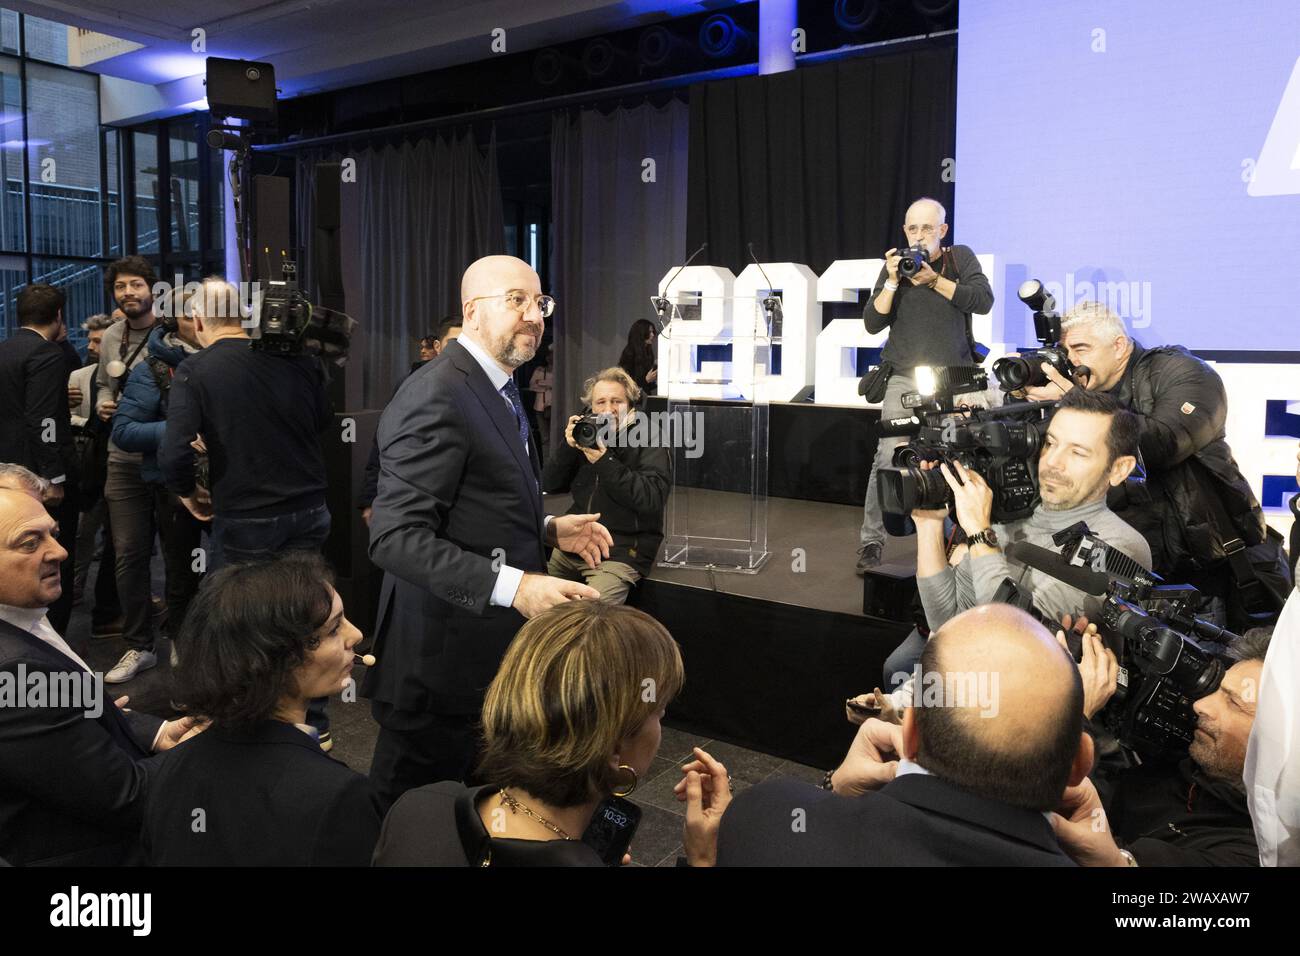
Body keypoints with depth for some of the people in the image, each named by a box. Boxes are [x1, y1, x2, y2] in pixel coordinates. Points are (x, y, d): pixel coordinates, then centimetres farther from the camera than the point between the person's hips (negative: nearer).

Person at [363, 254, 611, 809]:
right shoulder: (434, 398, -21)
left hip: (491, 652, 10)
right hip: (441, 661, -9)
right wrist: (511, 586, -34)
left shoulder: (497, 390, 11)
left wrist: (548, 529, 8)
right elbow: (397, 536, -27)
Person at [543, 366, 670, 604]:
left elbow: (652, 500, -20)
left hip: (621, 553, -6)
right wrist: (568, 447, -6)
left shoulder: (649, 445, -3)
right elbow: (549, 486, 10)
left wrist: (605, 462, -21)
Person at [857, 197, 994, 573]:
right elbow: (872, 323, 0)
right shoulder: (895, 265, 8)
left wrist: (934, 280, -16)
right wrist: (892, 282, -12)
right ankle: (871, 540, -7)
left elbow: (983, 301, -10)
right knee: (888, 457, -12)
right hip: (905, 379, 0)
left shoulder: (961, 258, 7)